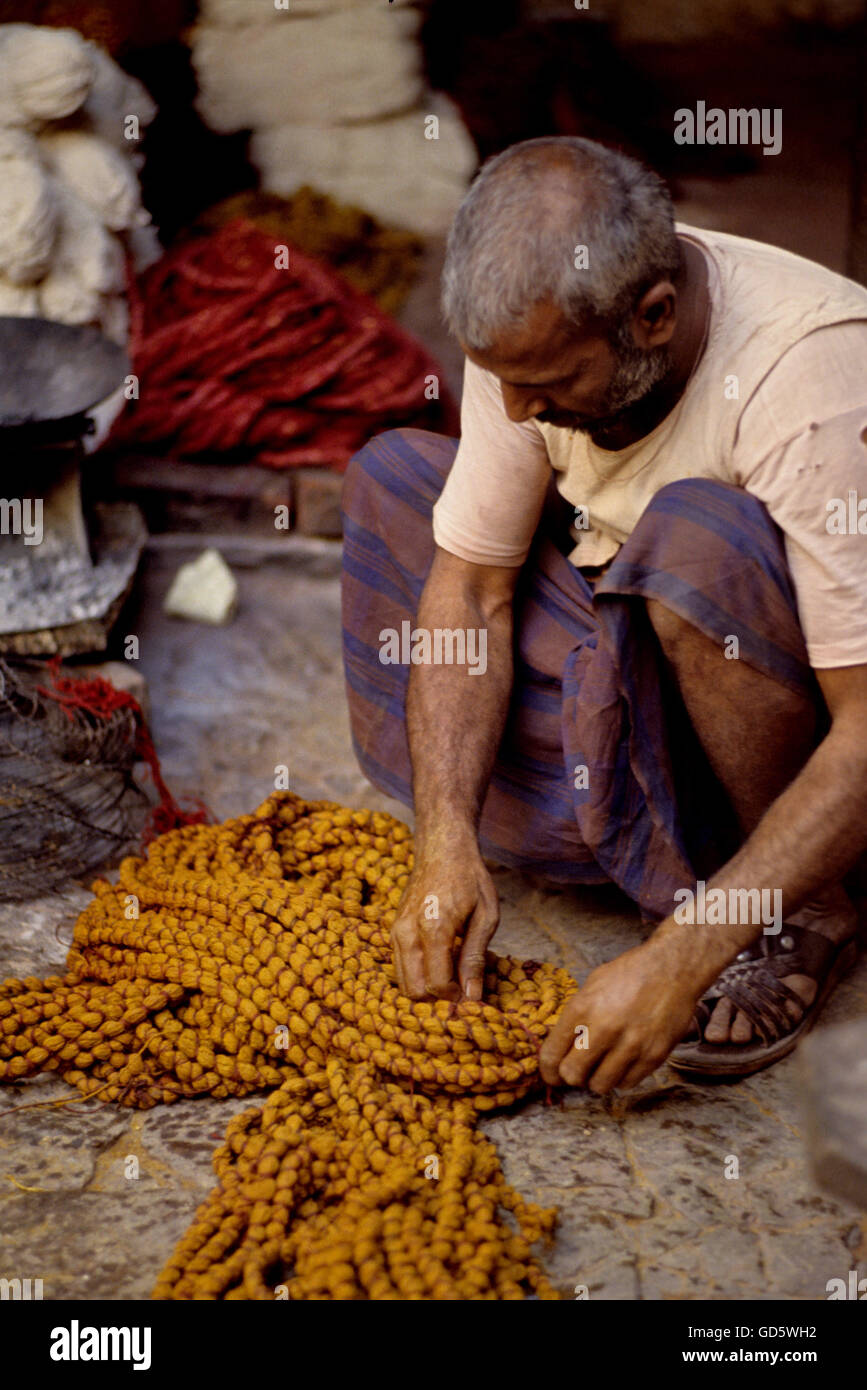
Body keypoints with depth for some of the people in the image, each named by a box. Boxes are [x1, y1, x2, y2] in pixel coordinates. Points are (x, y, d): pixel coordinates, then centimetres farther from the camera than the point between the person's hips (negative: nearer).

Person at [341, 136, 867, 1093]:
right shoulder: (538, 328, -15)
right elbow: (471, 584, -9)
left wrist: (680, 961, -39)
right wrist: (447, 846, -20)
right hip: (639, 645, 6)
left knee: (698, 531, -37)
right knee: (392, 477, 1)